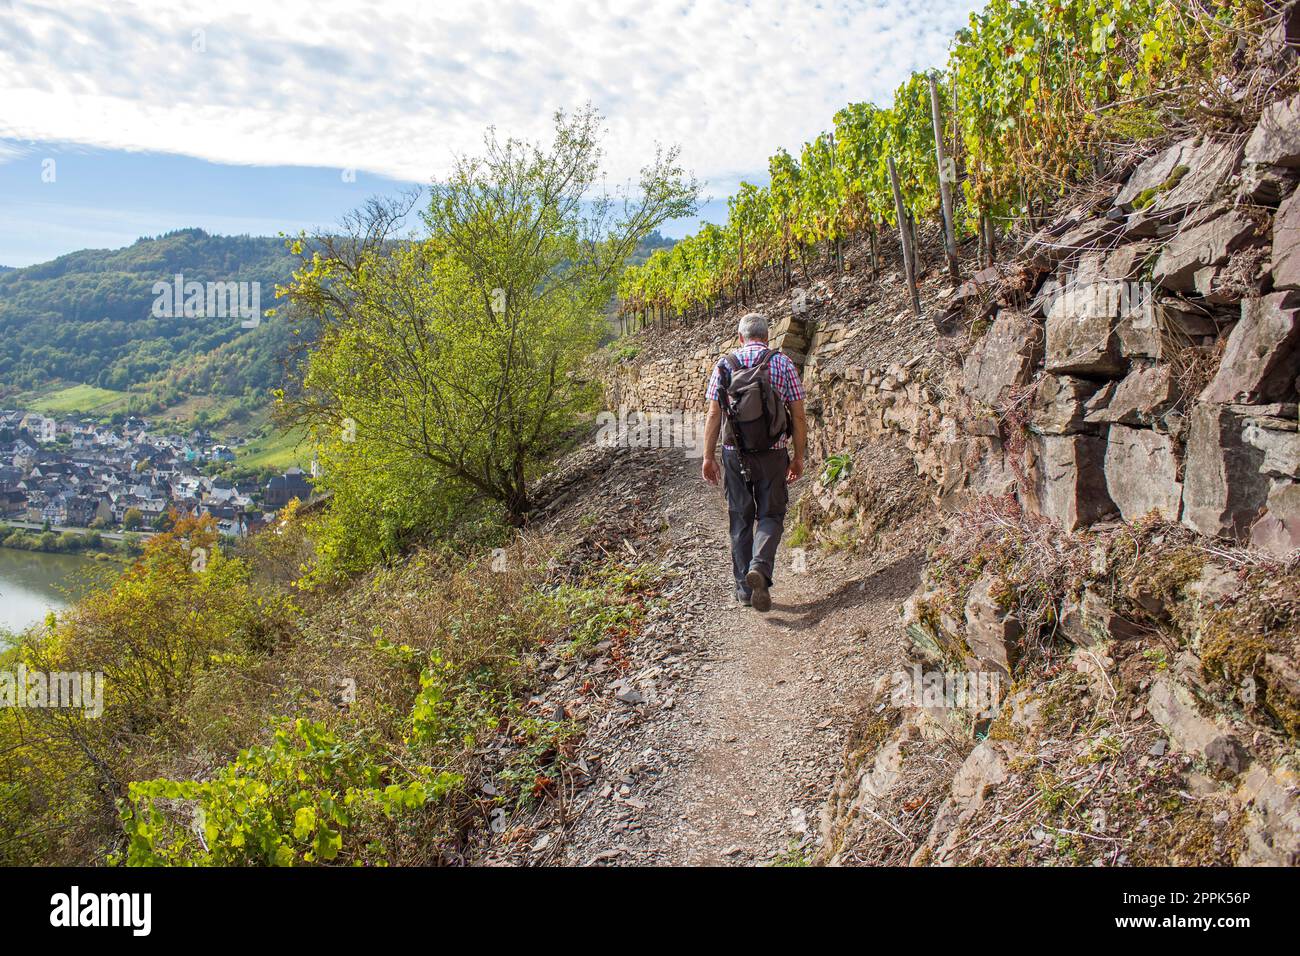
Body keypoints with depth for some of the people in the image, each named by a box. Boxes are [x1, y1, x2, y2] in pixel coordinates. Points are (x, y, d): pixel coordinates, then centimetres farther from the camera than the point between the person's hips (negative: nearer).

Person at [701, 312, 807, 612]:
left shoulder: (724, 365, 2)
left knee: (740, 520, 12)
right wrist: (798, 456, 8)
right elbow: (798, 416, -1)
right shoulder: (783, 364, -1)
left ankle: (744, 586, 15)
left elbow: (713, 415, -1)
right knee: (770, 516, 10)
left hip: (735, 454, 1)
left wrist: (708, 457, 5)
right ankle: (760, 567, -16)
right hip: (773, 453, -1)